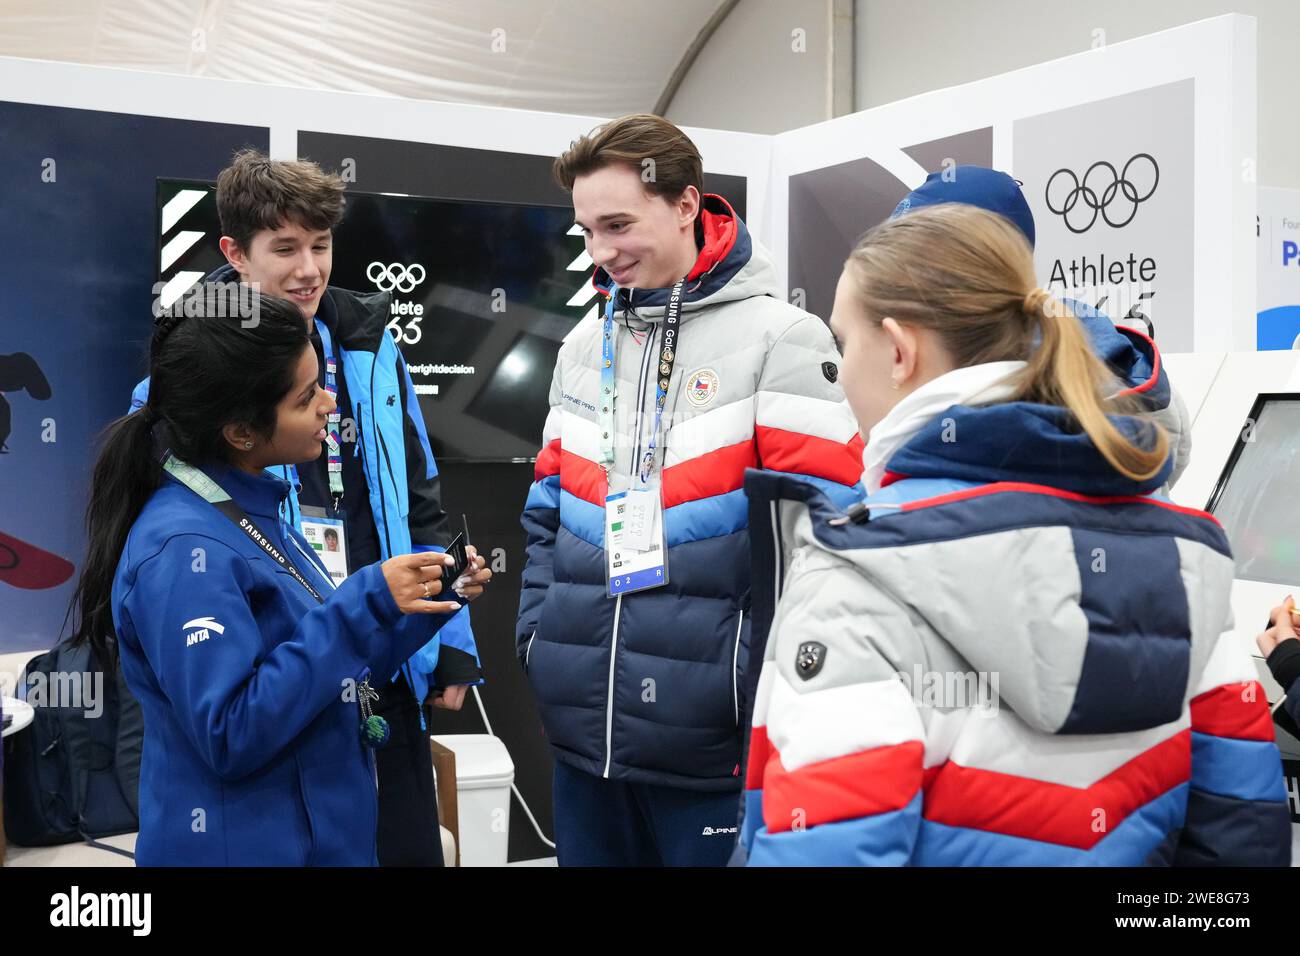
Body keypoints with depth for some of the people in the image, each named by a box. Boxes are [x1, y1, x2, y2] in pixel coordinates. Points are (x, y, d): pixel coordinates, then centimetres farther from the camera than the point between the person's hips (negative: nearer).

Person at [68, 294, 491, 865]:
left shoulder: (256, 511, 4)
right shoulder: (184, 551, -22)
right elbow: (232, 737, -27)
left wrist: (430, 599, -1)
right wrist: (364, 605, -27)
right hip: (240, 846, -8)